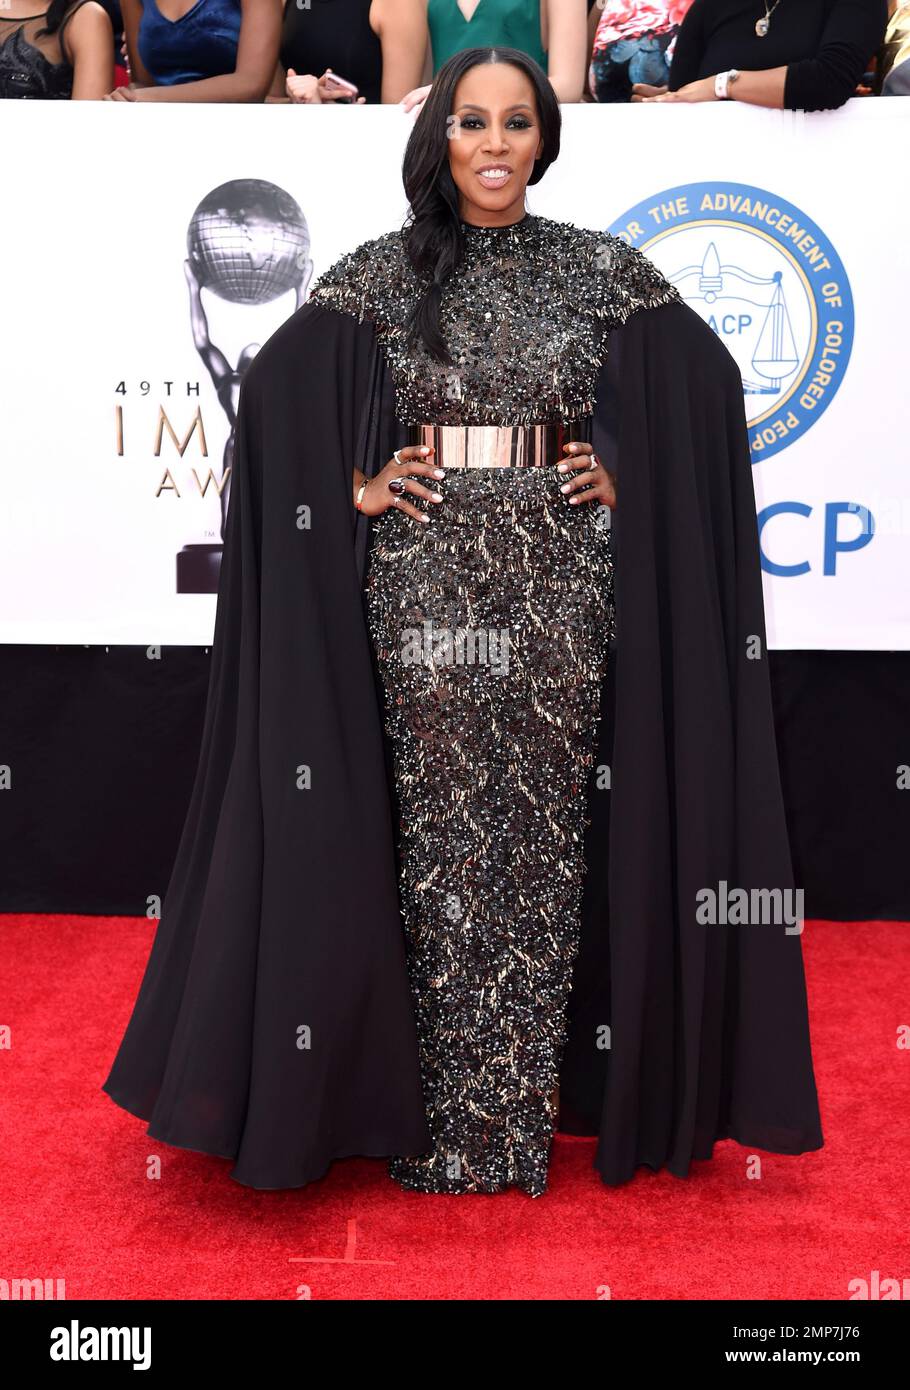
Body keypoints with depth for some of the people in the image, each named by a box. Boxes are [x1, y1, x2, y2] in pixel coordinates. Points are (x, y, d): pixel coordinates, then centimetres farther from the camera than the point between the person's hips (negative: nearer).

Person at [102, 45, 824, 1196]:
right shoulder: (378, 275, 5)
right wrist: (358, 483, -2)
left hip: (560, 589, 1)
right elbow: (277, 391, 8)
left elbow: (702, 380, 14)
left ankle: (524, 1115, 19)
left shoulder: (604, 271, 7)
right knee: (440, 837, 2)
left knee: (545, 836, 4)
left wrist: (626, 471, 2)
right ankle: (444, 1128, 17)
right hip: (424, 589, -1)